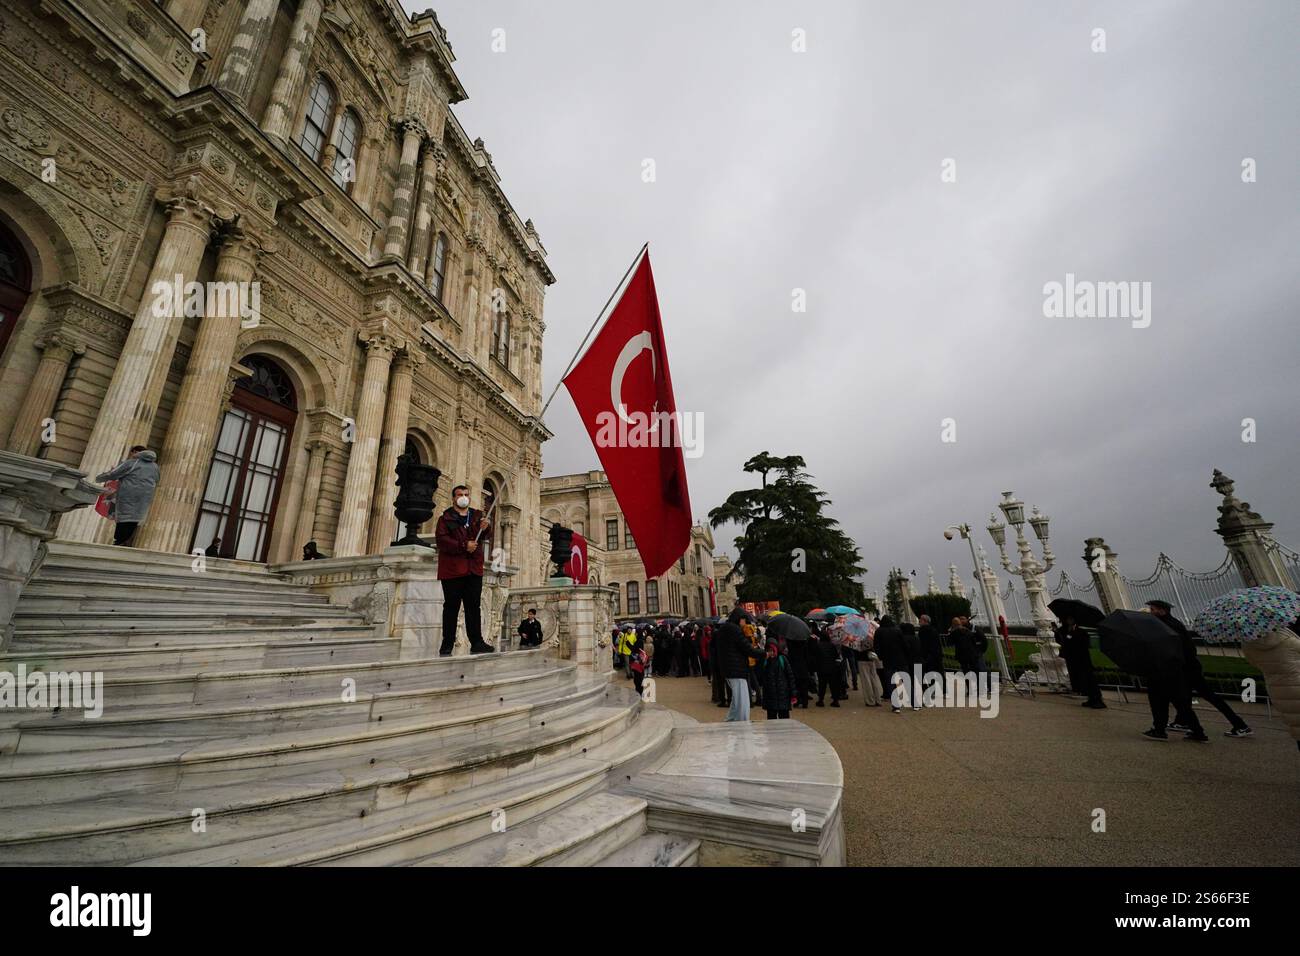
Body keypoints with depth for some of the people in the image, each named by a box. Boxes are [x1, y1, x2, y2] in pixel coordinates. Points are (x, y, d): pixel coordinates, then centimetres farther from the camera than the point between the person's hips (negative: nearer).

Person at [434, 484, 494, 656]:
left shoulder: (477, 515, 17)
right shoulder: (445, 518, 5)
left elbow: (486, 525, -2)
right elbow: (441, 539, -7)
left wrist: (486, 525, -26)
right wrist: (463, 546, -17)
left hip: (474, 569, 3)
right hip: (452, 569, -3)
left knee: (474, 606, 3)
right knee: (451, 607, 1)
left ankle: (476, 643, 5)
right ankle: (447, 644, 8)